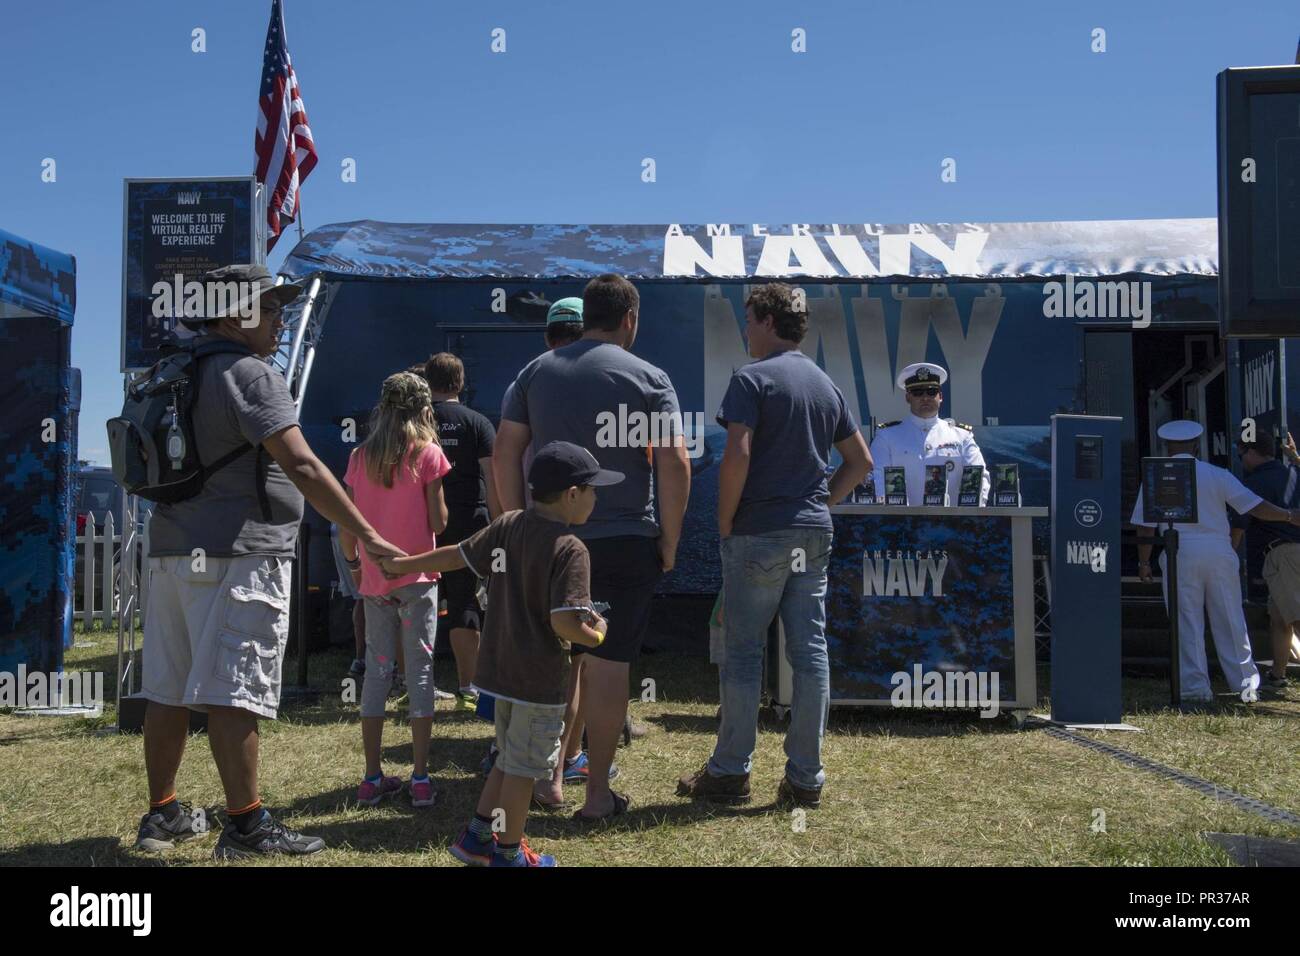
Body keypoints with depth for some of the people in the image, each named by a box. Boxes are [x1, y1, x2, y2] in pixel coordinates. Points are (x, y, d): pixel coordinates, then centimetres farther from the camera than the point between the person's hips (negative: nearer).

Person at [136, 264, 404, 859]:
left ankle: (162, 815, 22)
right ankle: (245, 826, -2)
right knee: (234, 693, -7)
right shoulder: (249, 372, -10)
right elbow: (300, 465, -20)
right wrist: (367, 536, -21)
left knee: (168, 690, 12)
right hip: (238, 553, -9)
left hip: (172, 549, 9)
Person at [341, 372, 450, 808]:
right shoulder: (428, 453, -6)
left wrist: (354, 561, 19)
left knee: (376, 670, 9)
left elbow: (347, 527, 5)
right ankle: (420, 779, 3)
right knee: (419, 670, 2)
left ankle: (372, 778, 13)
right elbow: (439, 522, -7)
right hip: (417, 577, -3)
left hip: (375, 580, 3)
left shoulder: (361, 457, 4)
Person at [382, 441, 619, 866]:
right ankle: (508, 853, 22)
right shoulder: (571, 550, -20)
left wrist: (403, 564, 23)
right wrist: (595, 635, -7)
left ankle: (476, 836, 30)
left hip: (501, 667, 8)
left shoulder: (509, 524, 2)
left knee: (509, 759, 24)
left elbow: (456, 555, 10)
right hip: (539, 678, -7)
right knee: (524, 766, 8)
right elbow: (563, 623, -27)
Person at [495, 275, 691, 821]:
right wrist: (669, 539, -3)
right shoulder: (648, 378, -4)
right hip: (625, 541, -3)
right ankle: (597, 792, 11)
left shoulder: (535, 372, 7)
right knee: (608, 663, 3)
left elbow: (504, 453, 5)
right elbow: (674, 463, -11)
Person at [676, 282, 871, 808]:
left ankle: (730, 772, 11)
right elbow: (860, 461, 18)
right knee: (810, 651, 6)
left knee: (744, 651, 2)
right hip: (814, 534, 6)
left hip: (759, 533, -6)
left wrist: (725, 523, -9)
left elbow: (737, 454, -19)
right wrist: (821, 504, 16)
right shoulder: (826, 385, 15)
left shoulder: (753, 378, -7)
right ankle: (805, 778, 12)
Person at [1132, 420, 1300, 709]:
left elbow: (1145, 526, 0)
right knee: (1230, 620, 10)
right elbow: (1254, 506, -1)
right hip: (1219, 551, 1)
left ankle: (1195, 690, 0)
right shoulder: (1217, 474, 4)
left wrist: (1144, 562, 8)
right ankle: (1245, 683, 17)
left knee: (1187, 624, 2)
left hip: (1180, 554, -1)